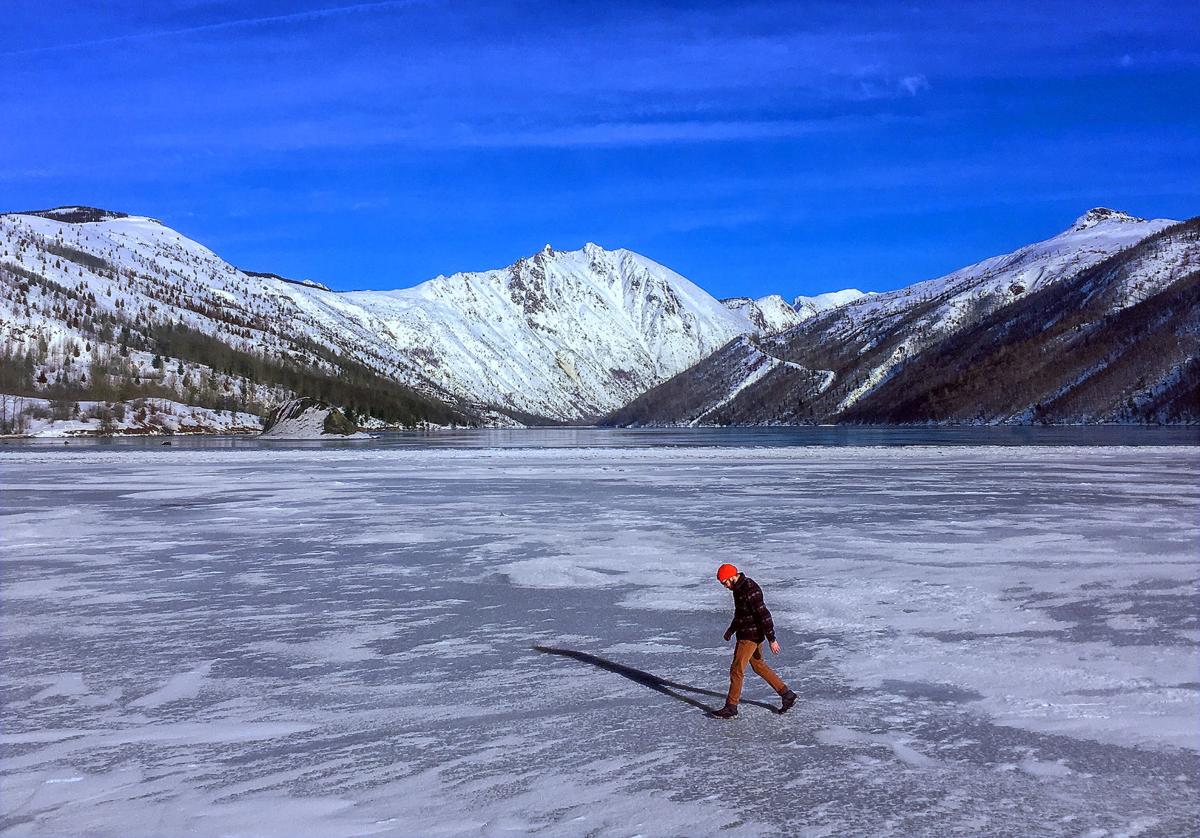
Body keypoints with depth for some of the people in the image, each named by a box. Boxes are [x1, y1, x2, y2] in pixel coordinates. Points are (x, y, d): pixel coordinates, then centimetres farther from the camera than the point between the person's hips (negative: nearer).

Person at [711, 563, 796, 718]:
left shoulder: (750, 590, -25)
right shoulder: (739, 587, 7)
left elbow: (764, 615, -25)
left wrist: (772, 640, -24)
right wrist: (731, 629, 18)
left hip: (751, 636, -10)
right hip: (745, 633, 10)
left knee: (736, 670, -3)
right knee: (759, 666, 19)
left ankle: (731, 707, 8)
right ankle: (787, 695, 26)